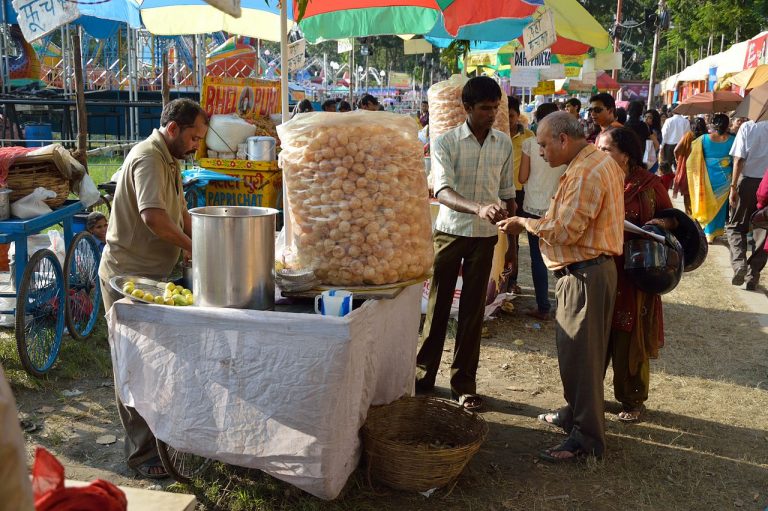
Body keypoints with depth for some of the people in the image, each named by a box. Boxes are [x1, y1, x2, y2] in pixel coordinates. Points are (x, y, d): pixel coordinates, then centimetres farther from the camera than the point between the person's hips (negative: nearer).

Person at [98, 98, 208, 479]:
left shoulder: (169, 161, 15)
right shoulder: (147, 158, -19)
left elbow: (180, 214, 18)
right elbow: (153, 216, -32)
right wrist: (191, 246, -21)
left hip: (150, 274, 10)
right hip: (127, 275, -10)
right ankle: (142, 453, 8)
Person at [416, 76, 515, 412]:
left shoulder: (504, 143, 3)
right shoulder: (445, 142, -9)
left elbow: (508, 192, 10)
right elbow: (442, 191, -23)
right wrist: (478, 208, -40)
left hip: (485, 235, 2)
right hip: (450, 232, -2)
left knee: (473, 310, 7)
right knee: (438, 306, 7)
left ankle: (464, 382, 17)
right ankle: (424, 373, 22)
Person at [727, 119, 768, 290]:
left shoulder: (747, 127, -6)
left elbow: (739, 160, -10)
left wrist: (733, 187, -7)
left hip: (748, 182, -1)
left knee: (735, 226, 14)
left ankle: (739, 262, -8)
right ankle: (753, 275, 12)